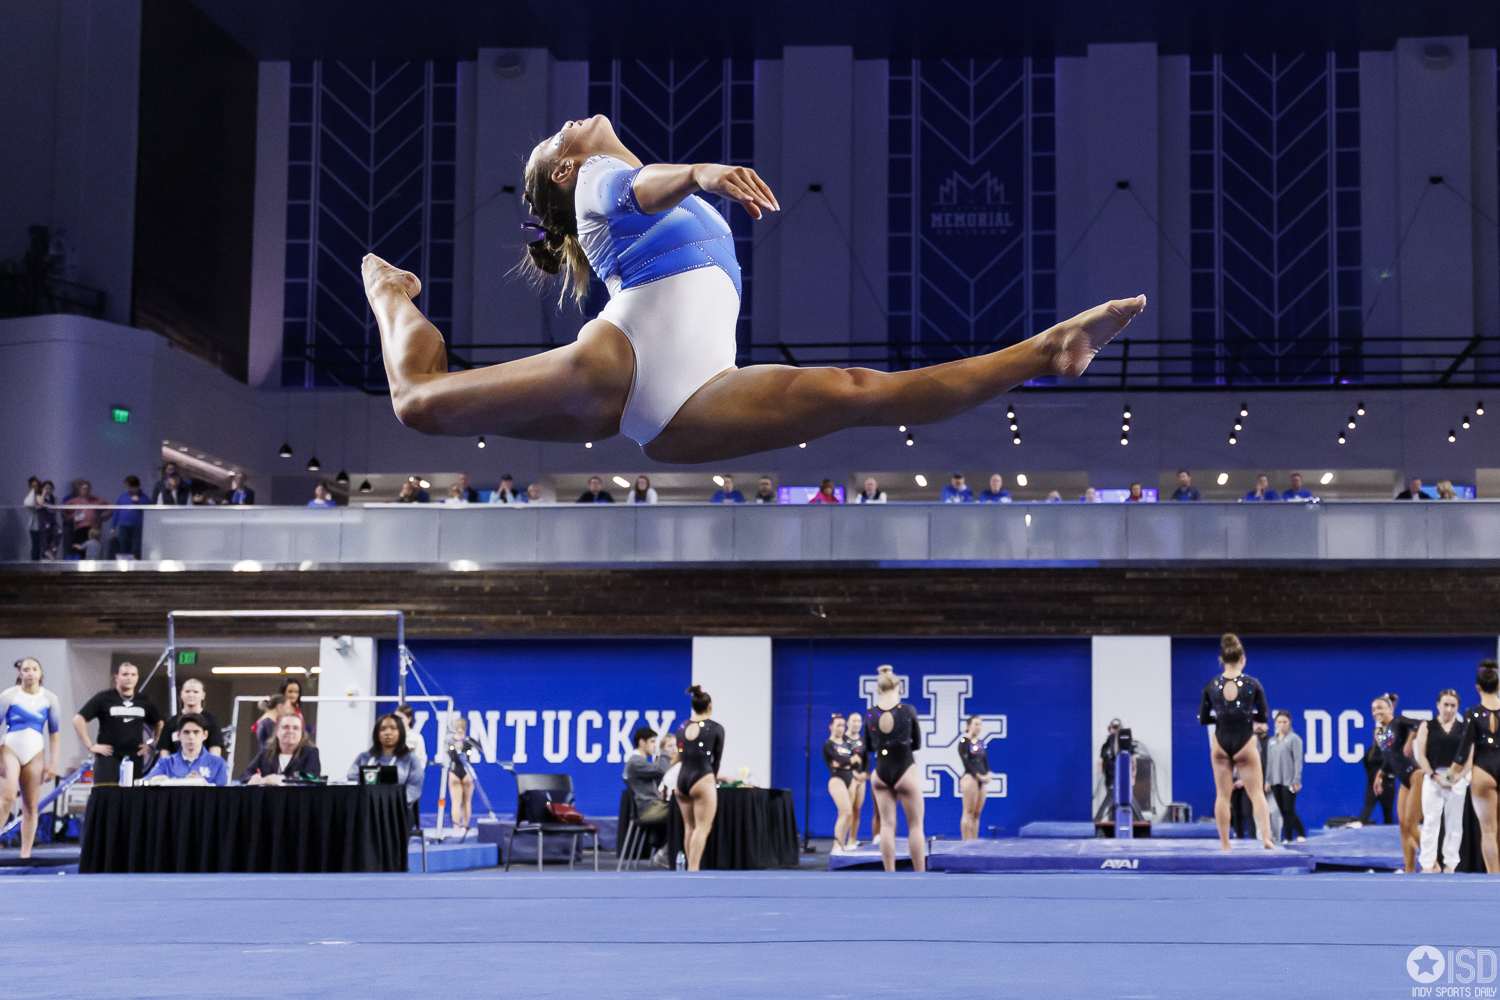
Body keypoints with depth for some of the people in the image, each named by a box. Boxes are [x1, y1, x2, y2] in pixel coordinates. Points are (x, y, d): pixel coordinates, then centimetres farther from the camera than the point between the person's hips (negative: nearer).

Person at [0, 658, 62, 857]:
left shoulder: (49, 699, 6)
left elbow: (54, 734, 11)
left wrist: (53, 763, 6)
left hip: (35, 753, 2)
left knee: (31, 807, 0)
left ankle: (25, 854, 3)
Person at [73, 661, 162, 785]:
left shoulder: (144, 702, 15)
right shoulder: (103, 698, 3)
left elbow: (159, 724, 30)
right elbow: (78, 720, 0)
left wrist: (152, 744, 15)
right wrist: (90, 745, -6)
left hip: (135, 760, 4)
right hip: (109, 758, -3)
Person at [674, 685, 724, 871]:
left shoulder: (682, 726, 11)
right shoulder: (716, 728, -2)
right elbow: (717, 758, 6)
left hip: (682, 779, 5)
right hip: (702, 780, -5)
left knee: (689, 827, 14)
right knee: (702, 828, -4)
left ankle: (690, 868, 14)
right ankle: (693, 868, -14)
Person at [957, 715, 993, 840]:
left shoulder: (981, 743, 17)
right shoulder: (964, 741, -5)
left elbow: (985, 760, 17)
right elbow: (965, 761, -12)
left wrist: (987, 775, 0)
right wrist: (977, 775, -16)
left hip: (982, 780, 7)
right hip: (970, 777, -7)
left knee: (977, 814, 6)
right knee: (969, 812, -9)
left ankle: (974, 839, 7)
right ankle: (965, 840, -10)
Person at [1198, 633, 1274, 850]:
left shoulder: (1211, 686, -5)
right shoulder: (1253, 684, -9)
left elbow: (1202, 719, 1)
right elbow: (1263, 718, -4)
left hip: (1220, 745, 2)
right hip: (1245, 744, -1)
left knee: (1222, 795, 10)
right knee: (1257, 793, 6)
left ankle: (1225, 844, 12)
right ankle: (1266, 837, -9)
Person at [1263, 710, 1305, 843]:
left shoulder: (1294, 739, 0)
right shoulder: (1271, 741, 16)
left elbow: (1298, 760, -5)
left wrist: (1296, 780, -12)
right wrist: (1267, 780, 11)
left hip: (1289, 781, -5)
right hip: (1276, 782, 6)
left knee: (1288, 810, -6)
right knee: (1283, 811, 4)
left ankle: (1287, 837, -1)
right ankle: (1301, 833, 11)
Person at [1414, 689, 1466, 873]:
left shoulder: (1463, 728, 10)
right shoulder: (1427, 726, 6)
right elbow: (1421, 756, 0)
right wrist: (1436, 776, -10)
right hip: (1432, 778, -1)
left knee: (1454, 823, 3)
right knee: (1430, 822, -4)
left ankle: (1450, 863, 10)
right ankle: (1428, 864, -1)